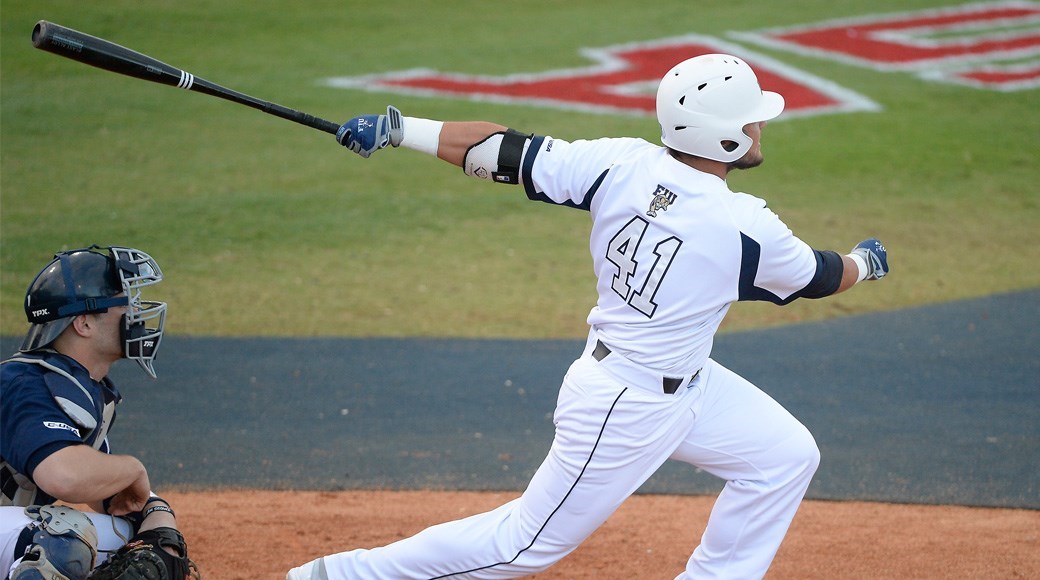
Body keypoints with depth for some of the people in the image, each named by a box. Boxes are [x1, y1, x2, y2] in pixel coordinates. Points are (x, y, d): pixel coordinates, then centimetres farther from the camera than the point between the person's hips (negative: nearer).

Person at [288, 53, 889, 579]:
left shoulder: (624, 163, -11)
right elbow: (818, 277, -3)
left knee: (788, 456, 14)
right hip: (630, 409, -8)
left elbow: (508, 153, -12)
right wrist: (865, 262, 19)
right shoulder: (749, 229, -24)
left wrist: (400, 128, -6)